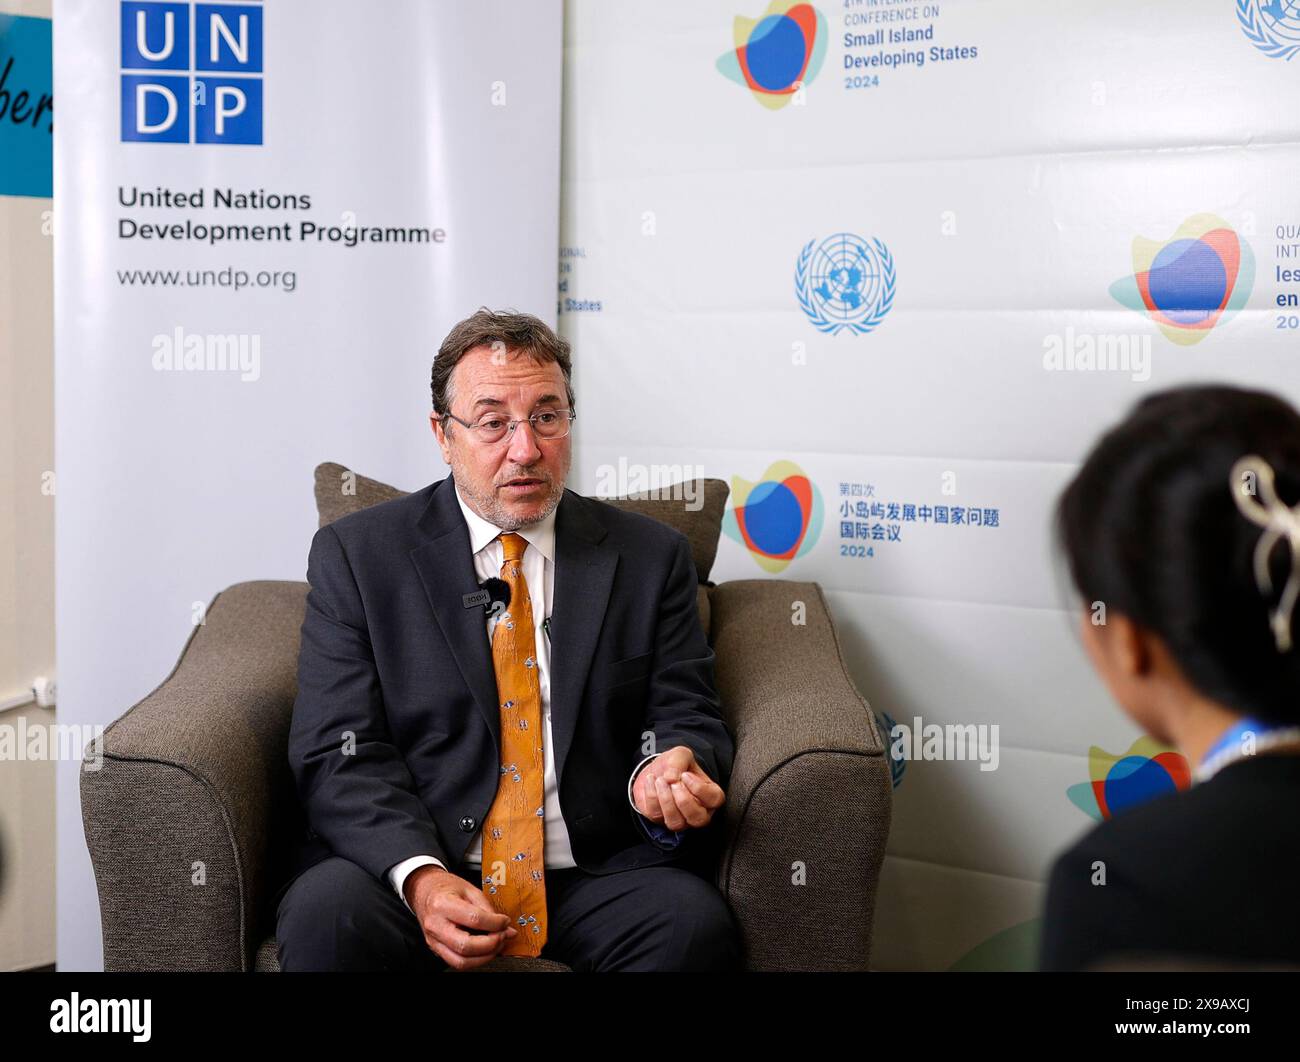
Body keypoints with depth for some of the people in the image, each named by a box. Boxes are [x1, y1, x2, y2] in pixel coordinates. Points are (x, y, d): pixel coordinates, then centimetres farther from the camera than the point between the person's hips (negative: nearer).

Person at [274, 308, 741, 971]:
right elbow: (341, 753, -3)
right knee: (326, 913, -32)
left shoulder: (650, 557, 9)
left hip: (597, 875, 2)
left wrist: (666, 768, -17)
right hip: (402, 868, -1)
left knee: (696, 922, -28)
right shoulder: (355, 555, 4)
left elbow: (688, 717, 9)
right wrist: (417, 876, -20)